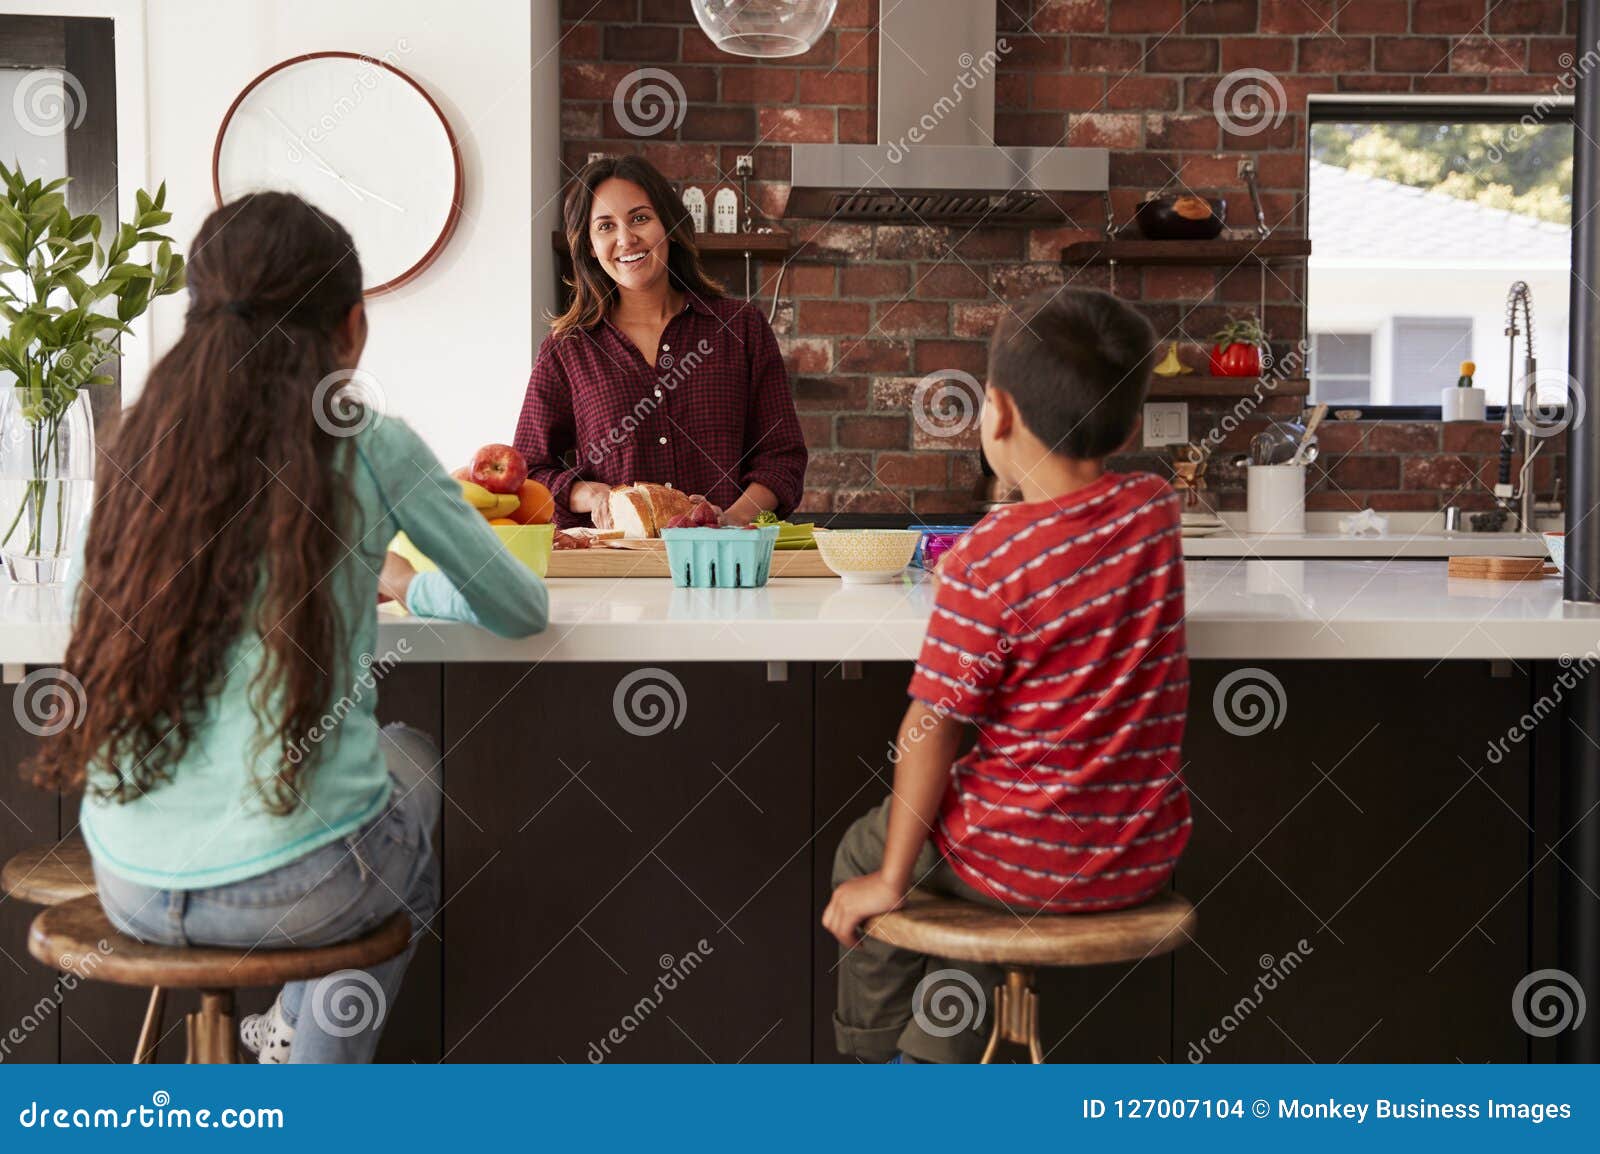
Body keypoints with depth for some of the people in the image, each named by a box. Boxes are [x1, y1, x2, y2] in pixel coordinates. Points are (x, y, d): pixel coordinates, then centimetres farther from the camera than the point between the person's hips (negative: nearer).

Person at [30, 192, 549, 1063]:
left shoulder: (141, 446, 4)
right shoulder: (371, 451, -6)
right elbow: (523, 612, 6)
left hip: (128, 884, 5)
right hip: (291, 892, -4)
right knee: (413, 761, 29)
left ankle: (298, 1027, 42)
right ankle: (310, 1043, 35)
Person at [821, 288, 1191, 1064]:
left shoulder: (986, 559, -21)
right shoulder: (1157, 510, -5)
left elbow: (931, 730, -16)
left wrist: (891, 879, -8)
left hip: (1022, 863, -5)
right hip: (1144, 861, 6)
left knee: (863, 851, 26)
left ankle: (868, 1054, 42)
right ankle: (937, 1056, 40)